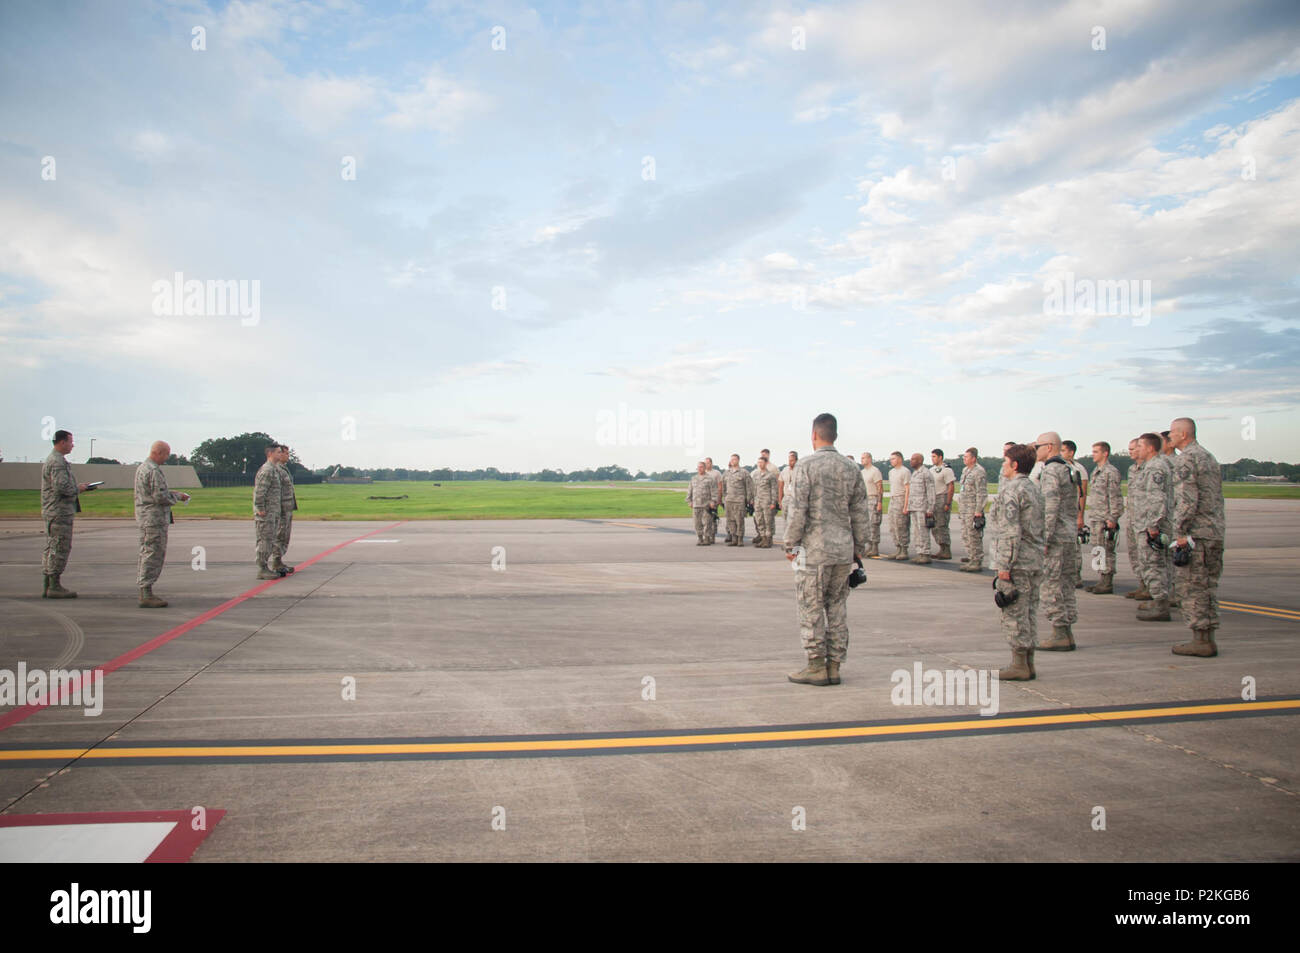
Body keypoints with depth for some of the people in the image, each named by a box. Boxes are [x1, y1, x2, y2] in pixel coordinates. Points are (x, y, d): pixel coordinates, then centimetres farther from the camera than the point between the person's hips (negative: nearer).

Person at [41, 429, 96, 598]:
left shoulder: (51, 459, 19)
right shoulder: (58, 462, -16)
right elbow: (62, 487, -25)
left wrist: (78, 486, 14)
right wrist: (78, 489, -9)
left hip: (51, 512, 11)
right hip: (59, 513, -11)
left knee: (51, 549, 12)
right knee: (60, 548, -7)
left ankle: (47, 586, 16)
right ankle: (54, 586, -4)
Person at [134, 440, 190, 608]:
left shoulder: (141, 468, 16)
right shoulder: (154, 471, -17)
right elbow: (160, 497, -21)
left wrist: (170, 493, 15)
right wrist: (177, 497, -5)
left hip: (143, 518, 11)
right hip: (155, 519, -11)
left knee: (147, 555, 15)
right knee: (154, 556, -8)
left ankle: (144, 592, 19)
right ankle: (146, 595, -8)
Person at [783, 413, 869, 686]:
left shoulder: (807, 466, -9)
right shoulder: (851, 468, 6)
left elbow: (798, 510, -14)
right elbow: (860, 513, 8)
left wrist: (790, 545, -5)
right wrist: (859, 548, 15)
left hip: (815, 549, -5)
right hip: (843, 550, 5)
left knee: (811, 608, 2)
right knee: (837, 607, 11)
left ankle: (816, 667, 3)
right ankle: (834, 666, 14)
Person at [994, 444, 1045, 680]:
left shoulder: (1011, 490, -14)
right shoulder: (1035, 489, 15)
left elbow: (1011, 531, -20)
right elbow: (1041, 527, 18)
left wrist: (1004, 565, -19)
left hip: (1018, 562, -9)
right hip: (1036, 561, 9)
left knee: (1014, 613, -2)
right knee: (1029, 612, 13)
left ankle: (1019, 665, 1)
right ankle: (1028, 663, 18)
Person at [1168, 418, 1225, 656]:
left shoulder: (1187, 459, -11)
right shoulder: (1210, 457, 18)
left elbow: (1187, 499, -21)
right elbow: (1218, 497, 21)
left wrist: (1180, 532, -19)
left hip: (1195, 533, -9)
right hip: (1216, 531, 9)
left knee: (1193, 588, -5)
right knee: (1208, 587, 12)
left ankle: (1201, 641, -3)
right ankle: (1208, 638, 15)